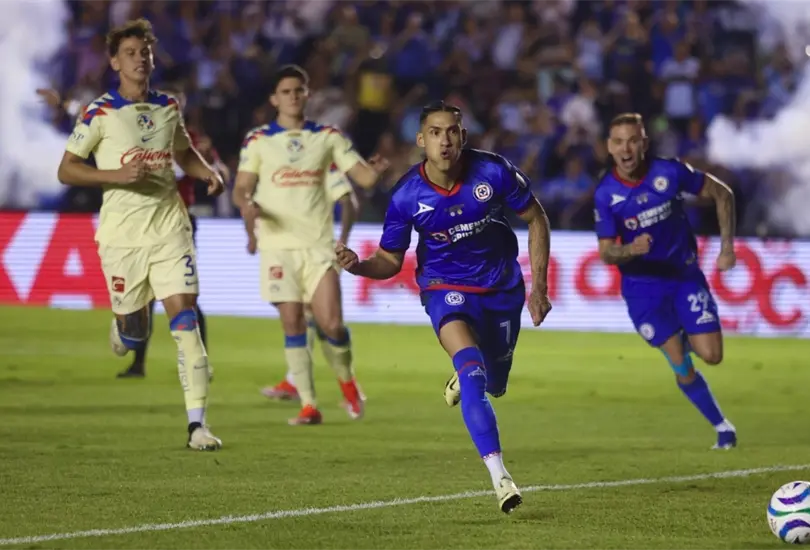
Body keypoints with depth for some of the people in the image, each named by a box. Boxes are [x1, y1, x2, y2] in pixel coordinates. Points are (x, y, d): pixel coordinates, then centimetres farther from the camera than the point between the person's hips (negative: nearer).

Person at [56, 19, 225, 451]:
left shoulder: (169, 107, 8)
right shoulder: (100, 114, -6)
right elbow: (66, 170, -5)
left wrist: (207, 173, 4)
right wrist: (118, 175, -18)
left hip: (169, 226, 2)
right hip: (122, 233, -2)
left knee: (184, 317, -12)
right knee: (135, 335, 5)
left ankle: (197, 423, -13)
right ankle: (121, 327, 45)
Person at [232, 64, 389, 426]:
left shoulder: (327, 137, 7)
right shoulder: (258, 140, 4)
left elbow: (364, 177, 4)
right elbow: (241, 189, 3)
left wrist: (376, 171, -20)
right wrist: (247, 204, -20)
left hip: (319, 244, 0)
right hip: (278, 244, 0)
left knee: (331, 323, -9)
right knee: (292, 323, -5)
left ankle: (346, 379, 21)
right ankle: (309, 405, 3)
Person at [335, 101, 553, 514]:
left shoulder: (493, 171, -19)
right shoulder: (406, 196, -18)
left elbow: (536, 219, -3)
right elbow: (390, 261, -5)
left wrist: (539, 286, -5)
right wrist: (356, 265, -28)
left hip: (502, 288, 2)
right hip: (446, 289, -2)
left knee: (493, 386, 18)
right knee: (473, 374, -28)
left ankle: (463, 379, 57)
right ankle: (499, 477, -30)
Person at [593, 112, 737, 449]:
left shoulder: (670, 173, -15)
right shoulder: (606, 194, -13)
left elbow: (722, 194, -1)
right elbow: (606, 254, -9)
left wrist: (727, 248, -5)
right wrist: (631, 250, -32)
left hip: (685, 274, 1)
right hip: (643, 286, -1)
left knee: (711, 355, -9)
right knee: (682, 367, -4)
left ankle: (687, 339, 27)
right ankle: (721, 427, 16)